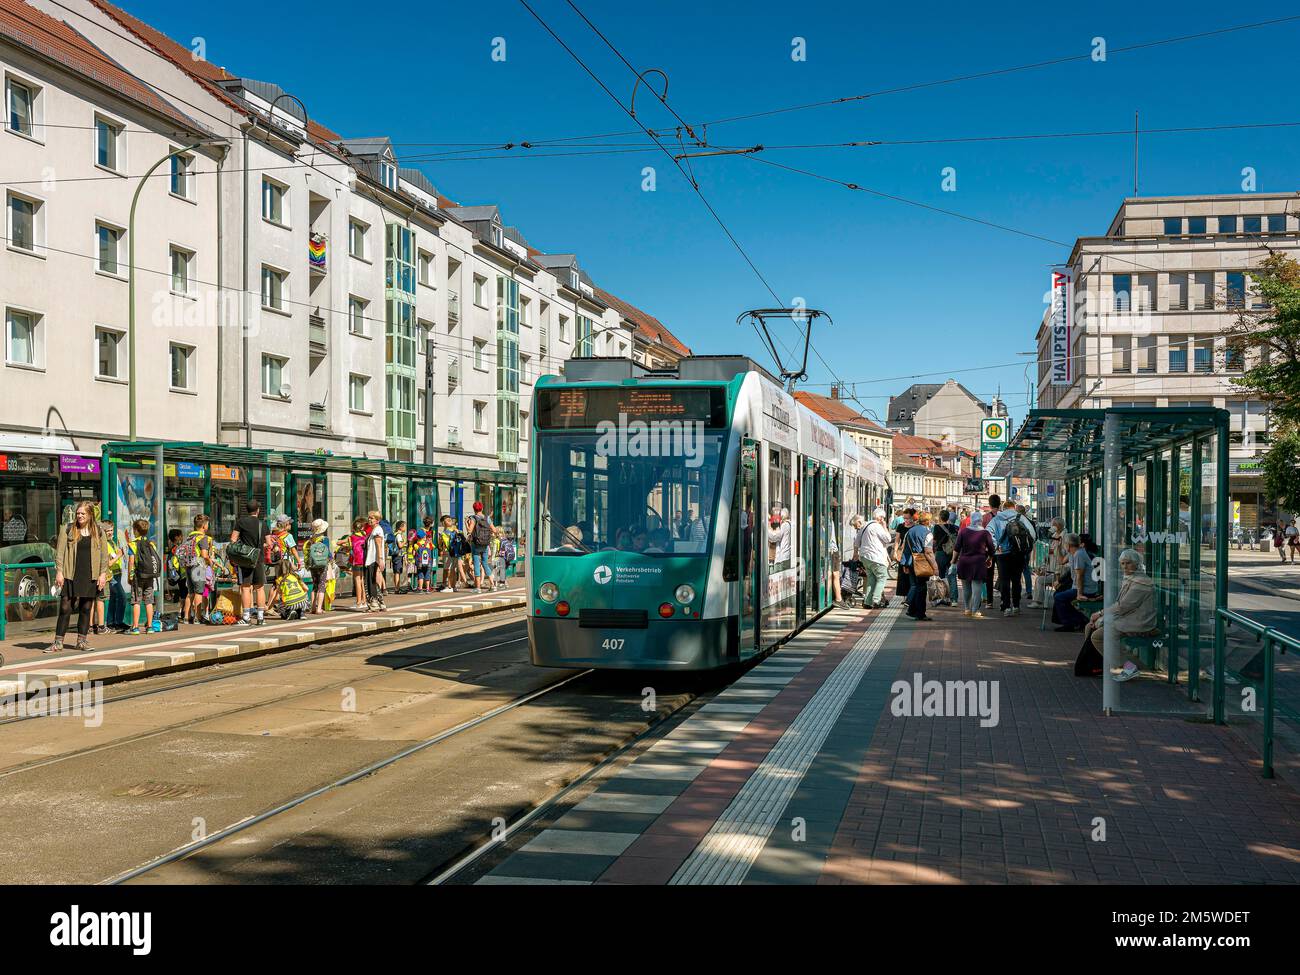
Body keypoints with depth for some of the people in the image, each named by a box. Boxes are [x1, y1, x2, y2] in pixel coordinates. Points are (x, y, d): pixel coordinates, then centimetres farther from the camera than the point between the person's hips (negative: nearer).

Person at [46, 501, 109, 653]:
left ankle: (81, 641, 17)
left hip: (90, 576, 1)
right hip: (71, 575, -1)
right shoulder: (68, 530, 4)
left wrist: (103, 574, 0)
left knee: (86, 609, 6)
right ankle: (58, 643, 1)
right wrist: (59, 571, -7)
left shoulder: (98, 531, 7)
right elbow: (60, 551, 1)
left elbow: (104, 554, 7)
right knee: (65, 608, -3)